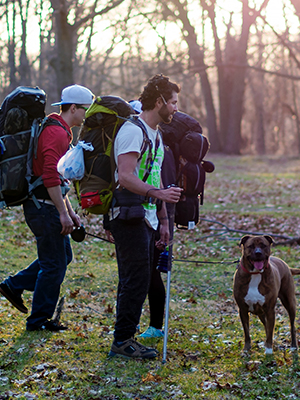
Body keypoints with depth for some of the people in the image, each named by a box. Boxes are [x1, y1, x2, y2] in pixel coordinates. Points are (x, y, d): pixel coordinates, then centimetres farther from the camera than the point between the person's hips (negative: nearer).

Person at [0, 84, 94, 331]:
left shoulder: (59, 132, 17)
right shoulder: (56, 133, -17)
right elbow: (51, 177, -26)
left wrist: (70, 211, 22)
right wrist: (63, 214, -22)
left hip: (45, 206, 10)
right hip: (43, 206, -10)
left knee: (62, 256, 18)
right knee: (54, 264, -2)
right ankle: (39, 320, 8)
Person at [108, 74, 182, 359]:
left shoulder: (155, 135, 20)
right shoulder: (133, 131, -12)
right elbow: (126, 177, -21)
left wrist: (163, 219, 22)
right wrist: (159, 193, -30)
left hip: (146, 218, 10)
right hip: (129, 218, -10)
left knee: (136, 280, 11)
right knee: (136, 279, -10)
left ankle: (125, 339, 16)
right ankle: (122, 341, -3)